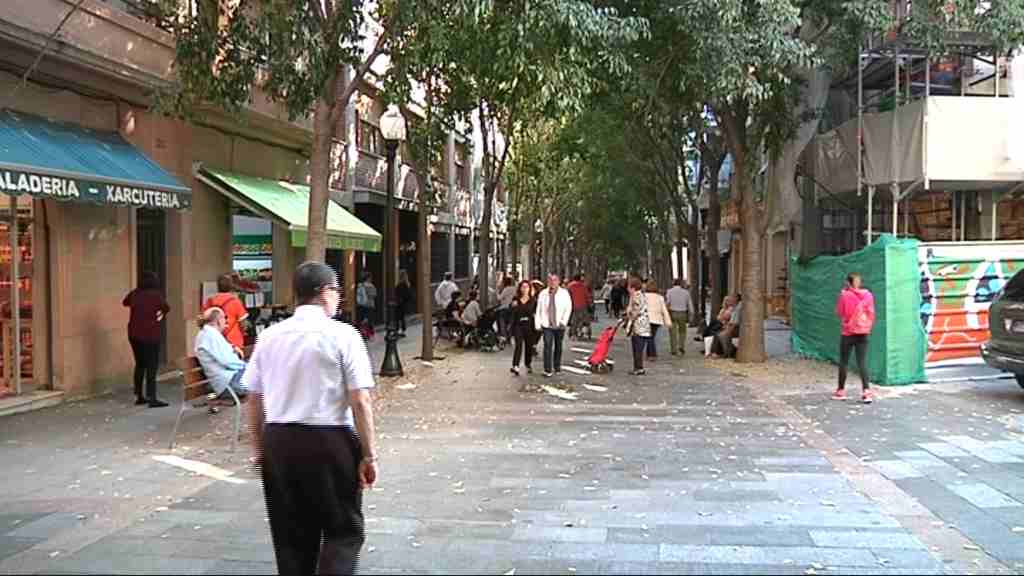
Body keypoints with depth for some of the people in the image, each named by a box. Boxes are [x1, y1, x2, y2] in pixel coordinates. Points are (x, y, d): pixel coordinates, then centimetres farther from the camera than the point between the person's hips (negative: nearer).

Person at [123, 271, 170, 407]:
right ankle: (152, 398, -7)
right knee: (152, 366, -2)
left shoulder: (135, 293, 3)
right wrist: (161, 315, 4)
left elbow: (125, 302, 20)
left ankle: (138, 396, 23)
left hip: (134, 334, 6)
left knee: (140, 364, 17)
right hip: (150, 335, -6)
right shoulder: (156, 295, -12)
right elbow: (166, 308, -15)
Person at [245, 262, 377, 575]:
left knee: (290, 535, 17)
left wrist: (259, 448, 20)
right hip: (330, 442, -4)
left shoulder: (269, 336, 5)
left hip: (278, 443, 5)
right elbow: (360, 401, -12)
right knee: (344, 532, 9)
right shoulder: (342, 335, -9)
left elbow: (254, 399, 9)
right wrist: (369, 455, -6)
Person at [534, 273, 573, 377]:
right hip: (547, 325, -1)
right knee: (548, 346, -10)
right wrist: (538, 324, 0)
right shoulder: (543, 294, 2)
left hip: (559, 325, 1)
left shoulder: (564, 293, 0)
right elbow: (538, 309, 5)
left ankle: (557, 366, 33)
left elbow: (568, 308, 1)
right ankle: (548, 370, -9)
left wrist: (563, 321, -7)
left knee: (558, 346, 14)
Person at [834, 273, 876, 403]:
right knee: (862, 362, 2)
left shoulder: (845, 296, -12)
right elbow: (871, 314, 4)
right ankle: (867, 391, -10)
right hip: (863, 333, 3)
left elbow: (839, 312, 0)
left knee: (844, 362, 9)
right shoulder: (868, 295, -1)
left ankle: (841, 391, 18)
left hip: (848, 333, -3)